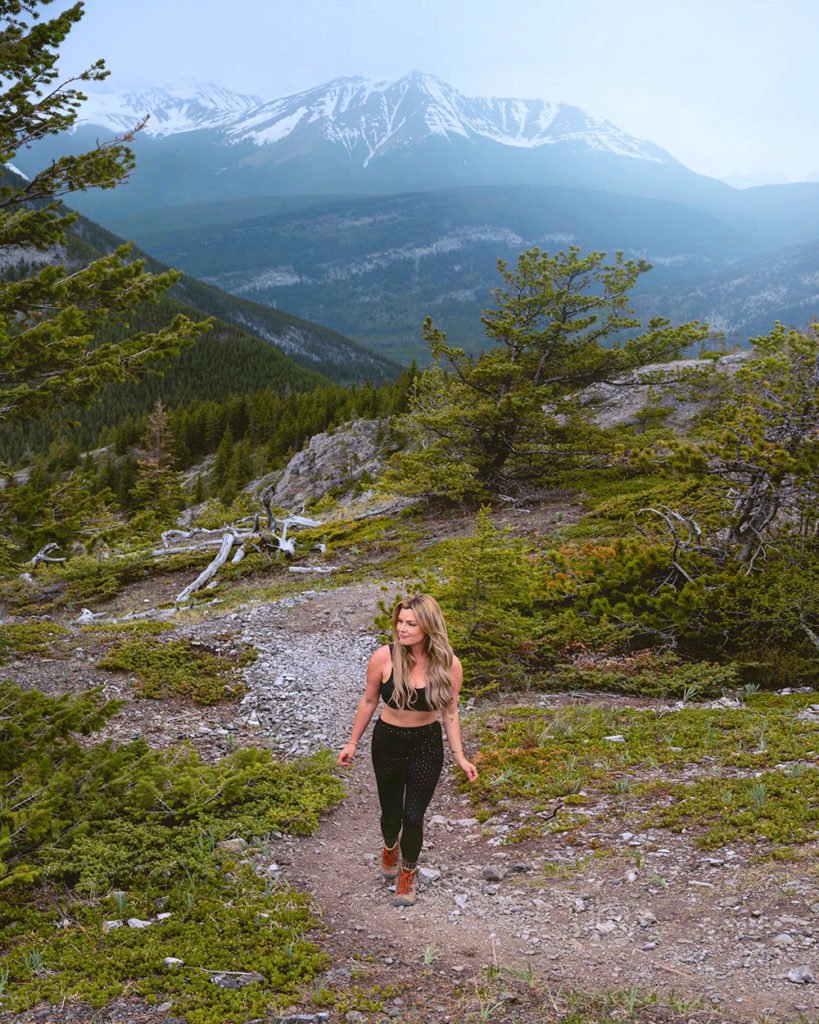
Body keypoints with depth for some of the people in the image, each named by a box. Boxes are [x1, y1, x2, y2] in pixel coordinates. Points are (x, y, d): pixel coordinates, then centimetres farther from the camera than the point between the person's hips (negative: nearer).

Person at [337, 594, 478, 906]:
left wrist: (460, 757, -2)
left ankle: (408, 872, 30)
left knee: (413, 815, 1)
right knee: (391, 812, 16)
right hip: (387, 743, 1)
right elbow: (368, 701, -3)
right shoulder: (384, 658, -19)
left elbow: (449, 712, -2)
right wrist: (353, 742, 4)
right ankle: (390, 848, 52)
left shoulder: (449, 665, -17)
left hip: (427, 746, 0)